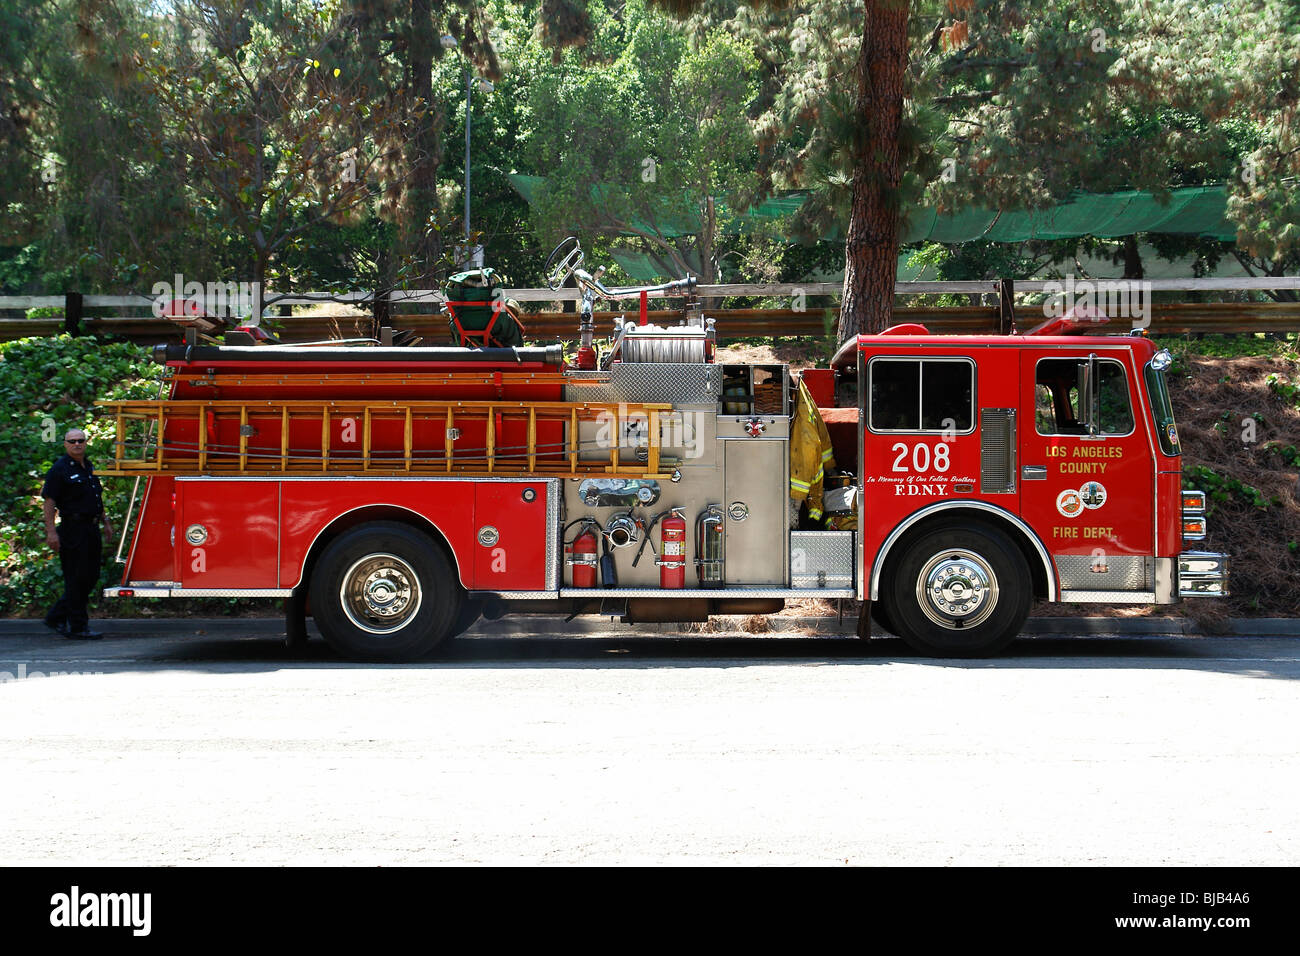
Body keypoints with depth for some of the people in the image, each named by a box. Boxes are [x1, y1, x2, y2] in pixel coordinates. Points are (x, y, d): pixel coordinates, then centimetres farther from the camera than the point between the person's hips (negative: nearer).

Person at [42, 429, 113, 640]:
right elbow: (49, 501, -13)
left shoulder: (90, 467, 16)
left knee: (90, 578, 10)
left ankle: (56, 618, 20)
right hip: (73, 529, -8)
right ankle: (78, 627, 1)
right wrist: (51, 531, -19)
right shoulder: (60, 469, -8)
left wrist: (105, 522, 22)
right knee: (77, 579, -5)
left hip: (91, 530, 8)